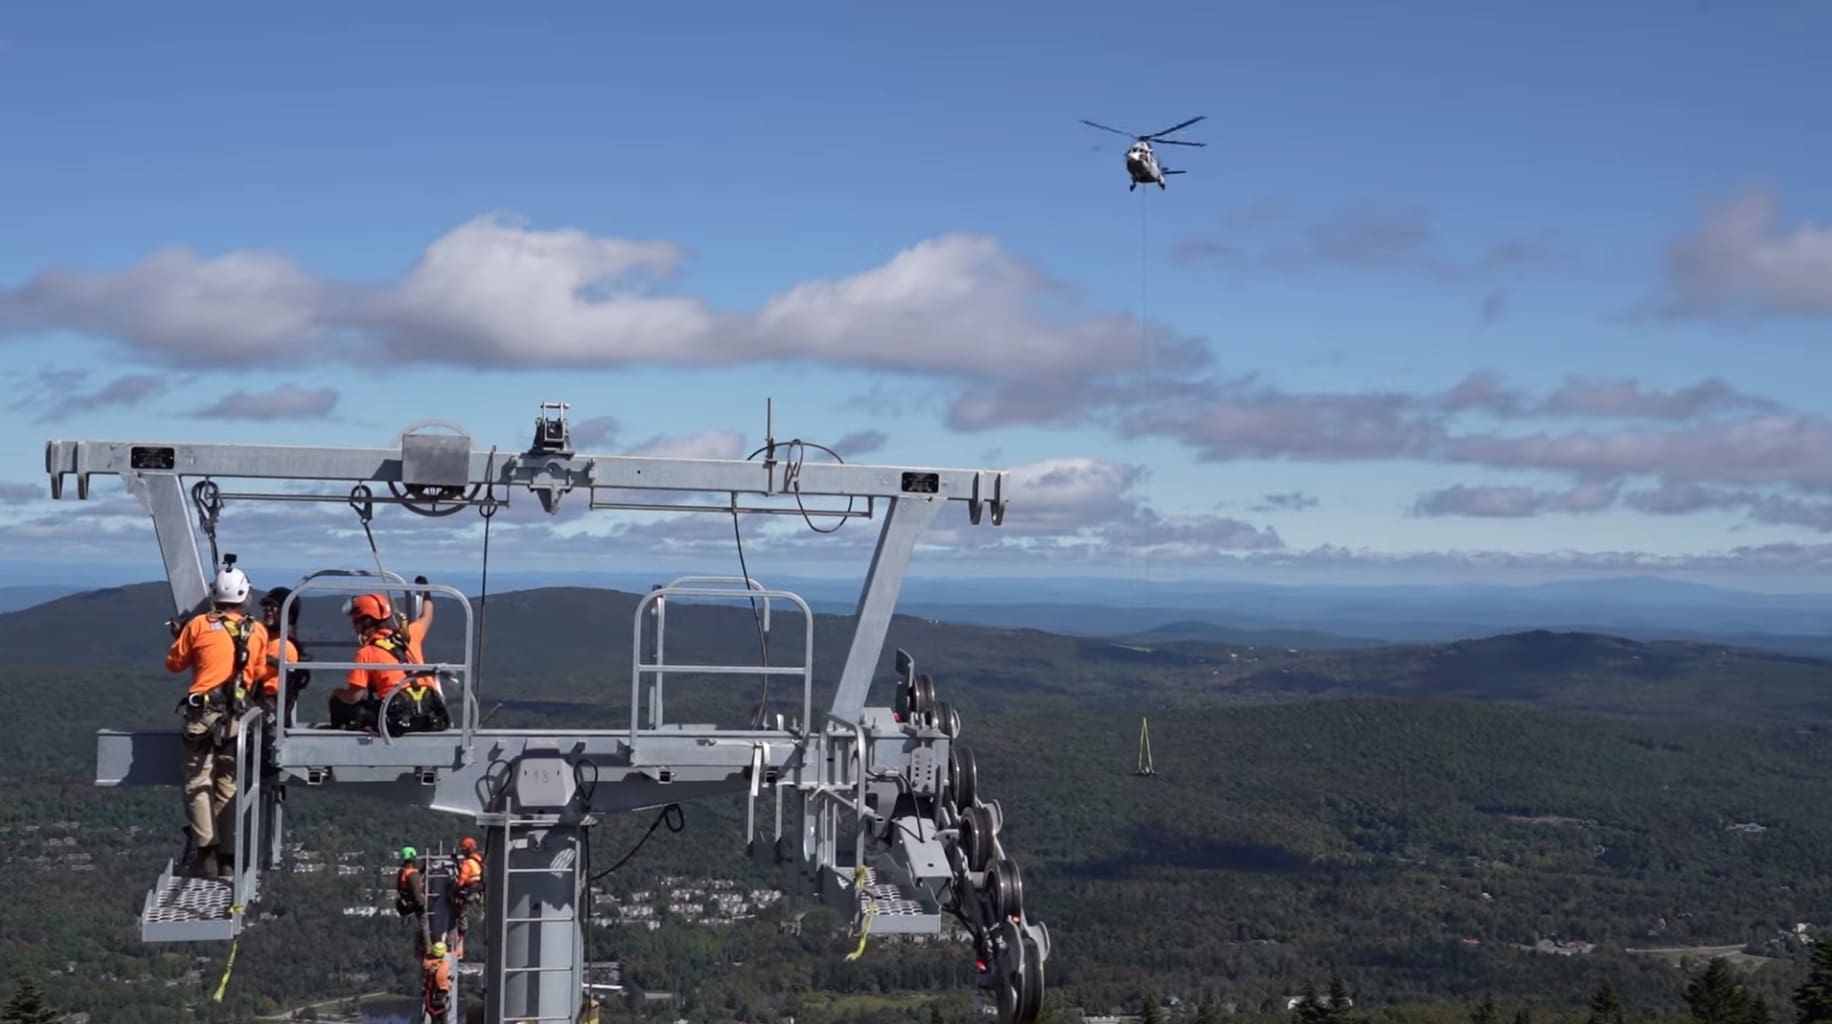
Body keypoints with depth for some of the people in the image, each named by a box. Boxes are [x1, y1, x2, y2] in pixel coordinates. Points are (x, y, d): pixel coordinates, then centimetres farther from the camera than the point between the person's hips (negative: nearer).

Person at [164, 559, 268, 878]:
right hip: (236, 716, 3)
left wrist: (178, 635, 27)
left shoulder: (198, 625, -1)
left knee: (198, 782, 0)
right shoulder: (258, 632, 6)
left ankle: (205, 852, -10)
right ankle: (226, 851, 14)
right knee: (228, 784, 13)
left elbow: (174, 663, 11)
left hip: (202, 711, -3)